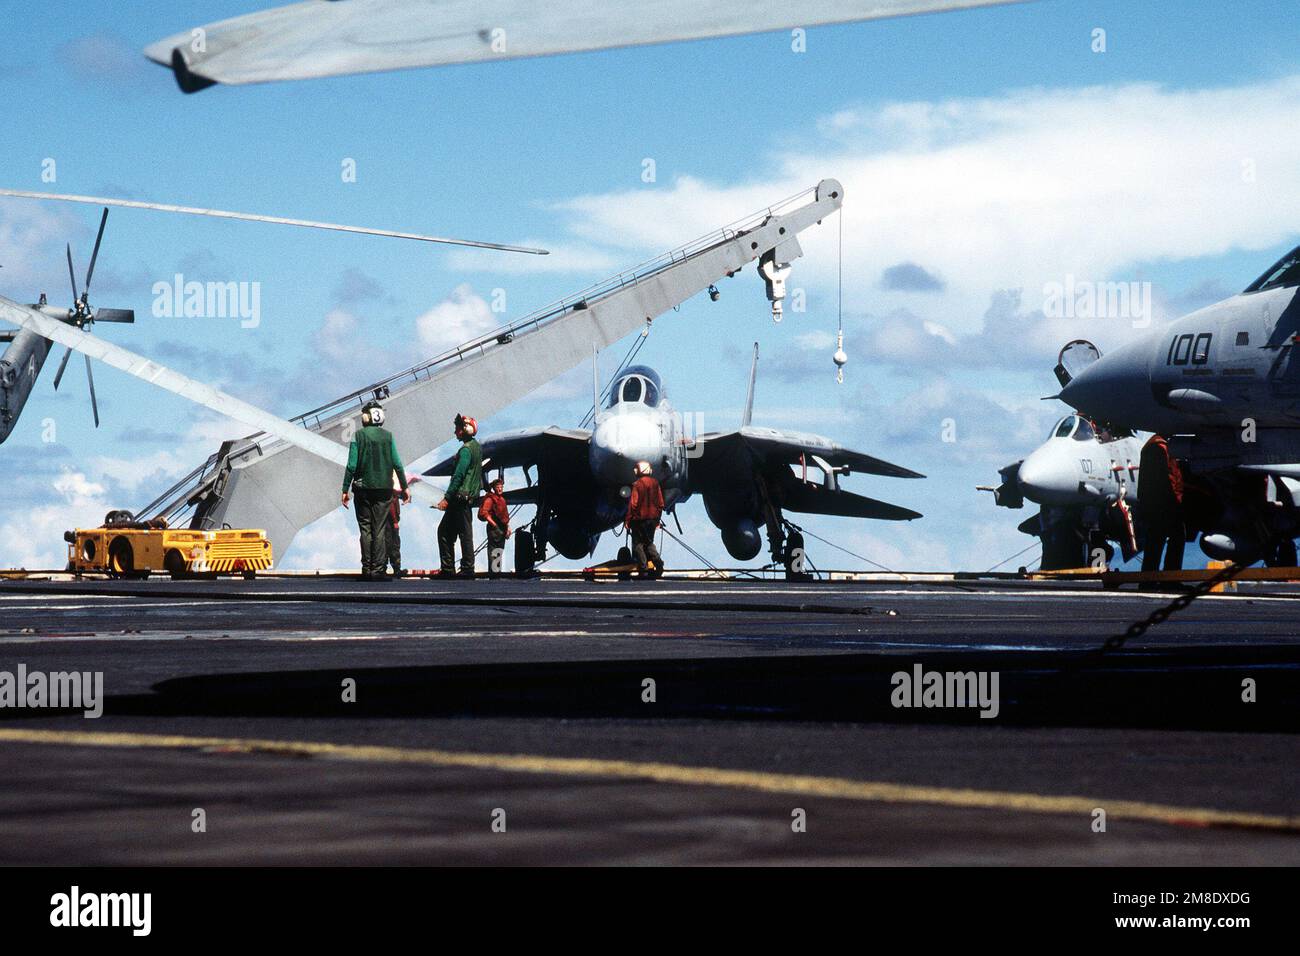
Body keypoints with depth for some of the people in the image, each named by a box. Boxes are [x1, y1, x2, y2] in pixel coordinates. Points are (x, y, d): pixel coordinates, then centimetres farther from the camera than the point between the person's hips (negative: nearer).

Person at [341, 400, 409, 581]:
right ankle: (378, 570, -3)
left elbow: (352, 465, -7)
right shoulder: (388, 436, 1)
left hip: (363, 489, -1)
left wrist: (346, 489, -1)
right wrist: (405, 487, 9)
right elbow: (397, 464, 1)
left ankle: (367, 569, 0)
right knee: (380, 529, 2)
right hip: (384, 489, 1)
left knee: (365, 529, 5)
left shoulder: (359, 436, -4)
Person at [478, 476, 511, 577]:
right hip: (494, 529, -10)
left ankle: (498, 572, 22)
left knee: (500, 551, 15)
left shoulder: (501, 499, 19)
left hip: (502, 529, 10)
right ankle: (493, 572, -12)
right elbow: (484, 513, -20)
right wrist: (494, 524, -21)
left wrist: (507, 527, 20)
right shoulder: (490, 499, -10)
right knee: (494, 552, -11)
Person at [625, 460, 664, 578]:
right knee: (649, 543, 18)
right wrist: (657, 520, 17)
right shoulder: (655, 484, 4)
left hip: (639, 519, -6)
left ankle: (644, 568, -2)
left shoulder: (637, 484, -14)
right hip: (653, 518, 6)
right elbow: (660, 504, 8)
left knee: (638, 544, 4)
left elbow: (633, 504, -15)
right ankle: (658, 561, -3)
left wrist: (627, 521, -8)